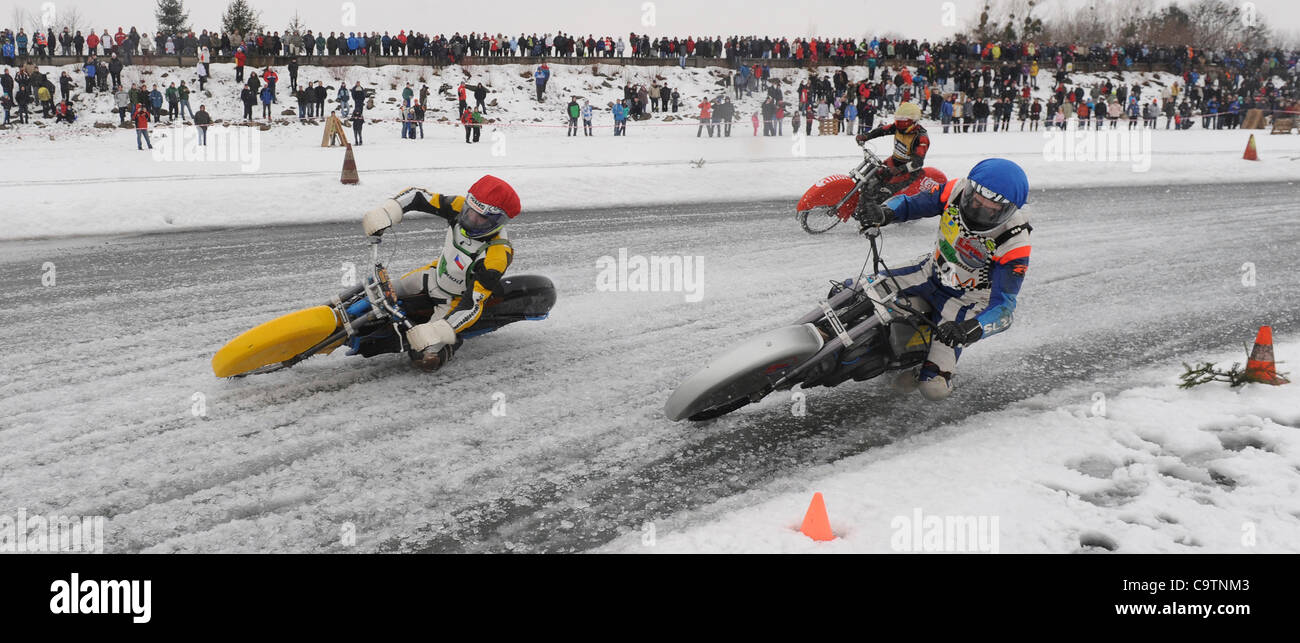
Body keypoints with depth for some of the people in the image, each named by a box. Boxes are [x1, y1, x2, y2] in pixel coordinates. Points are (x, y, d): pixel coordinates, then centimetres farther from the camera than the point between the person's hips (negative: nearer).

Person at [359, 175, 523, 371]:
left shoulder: (497, 254, -37)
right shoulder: (460, 207, -21)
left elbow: (471, 305, -38)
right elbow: (417, 196, -11)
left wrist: (436, 332, -46)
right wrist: (384, 213, -27)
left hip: (458, 301, -6)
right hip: (437, 274, 6)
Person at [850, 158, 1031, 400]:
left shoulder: (1015, 246, -32)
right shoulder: (956, 191, -21)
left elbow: (1003, 305, -32)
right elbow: (909, 204, -9)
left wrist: (971, 329, -53)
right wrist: (883, 213, -34)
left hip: (967, 299, -5)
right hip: (931, 273, 5)